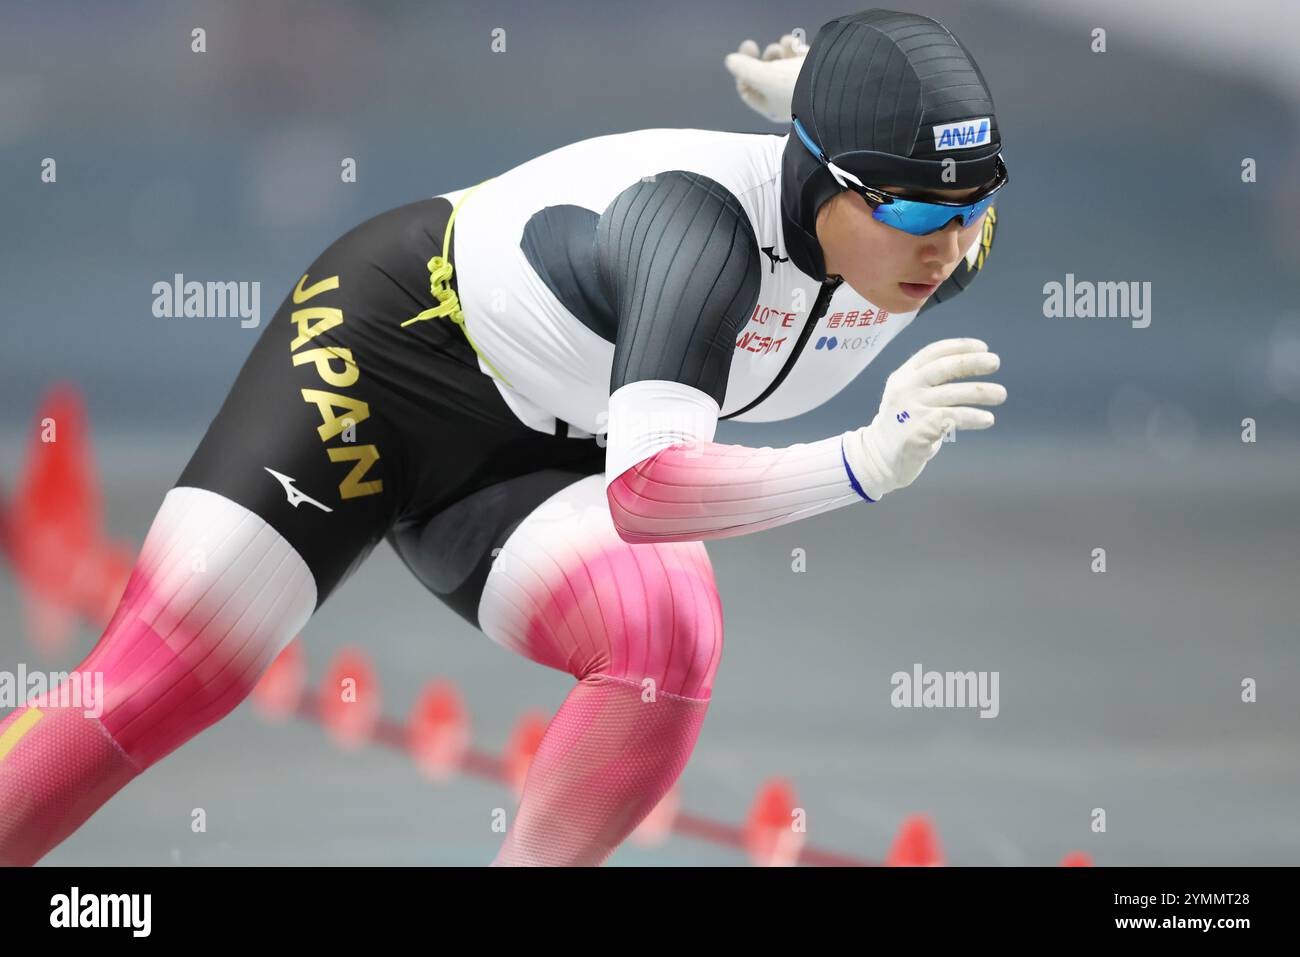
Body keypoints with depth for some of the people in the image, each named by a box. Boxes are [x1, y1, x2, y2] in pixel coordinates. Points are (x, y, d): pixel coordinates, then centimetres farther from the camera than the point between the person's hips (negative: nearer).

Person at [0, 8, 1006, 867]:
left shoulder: (946, 245, -15)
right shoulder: (706, 222, -36)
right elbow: (642, 490, -48)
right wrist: (864, 465, -56)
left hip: (540, 460, 6)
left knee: (670, 632, -25)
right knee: (155, 681, -15)